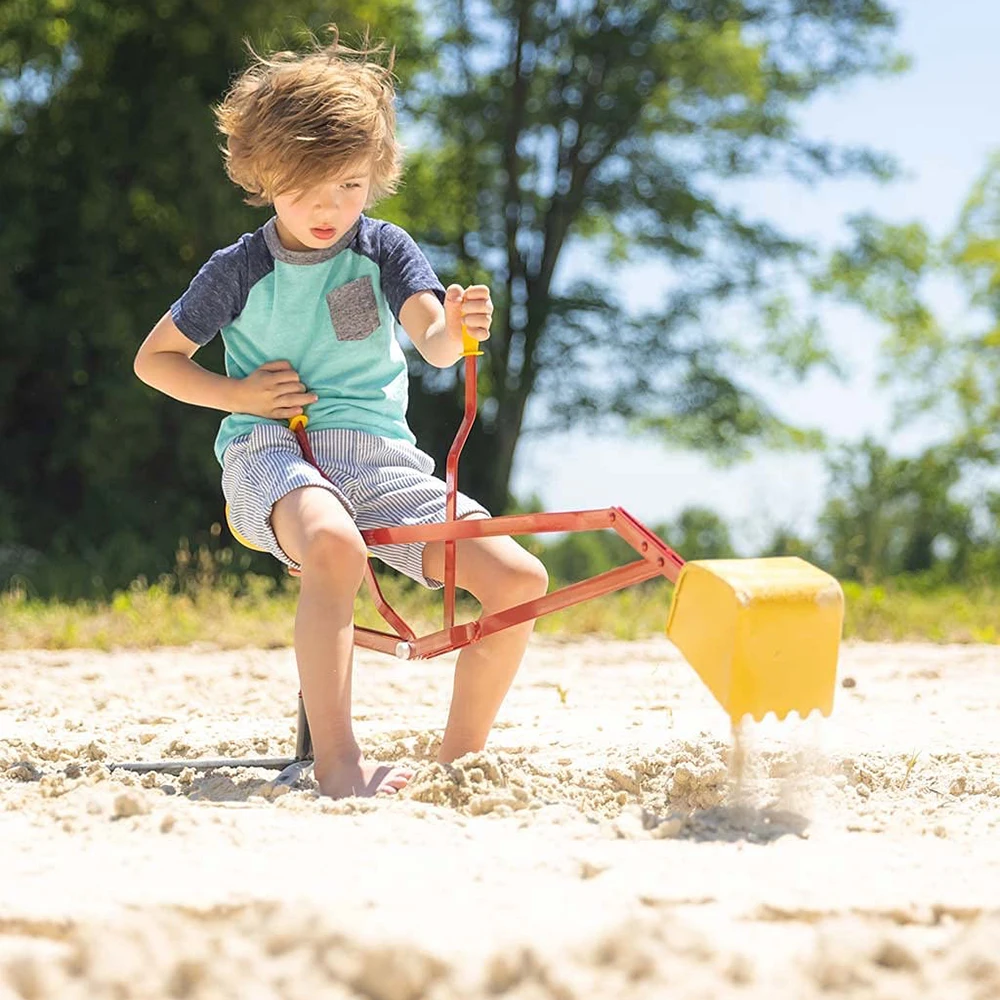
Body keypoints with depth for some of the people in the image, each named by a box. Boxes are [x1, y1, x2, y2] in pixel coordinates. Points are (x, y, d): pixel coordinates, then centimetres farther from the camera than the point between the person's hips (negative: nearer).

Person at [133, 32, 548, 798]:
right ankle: (338, 763, -42)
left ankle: (459, 758, 0)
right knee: (334, 544, -42)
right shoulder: (240, 271, 3)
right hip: (271, 449, -3)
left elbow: (434, 344, -11)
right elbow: (153, 358, 12)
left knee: (519, 579, -15)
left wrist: (455, 330, -37)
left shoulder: (385, 250, 6)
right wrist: (238, 394, -5)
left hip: (380, 454, 3)